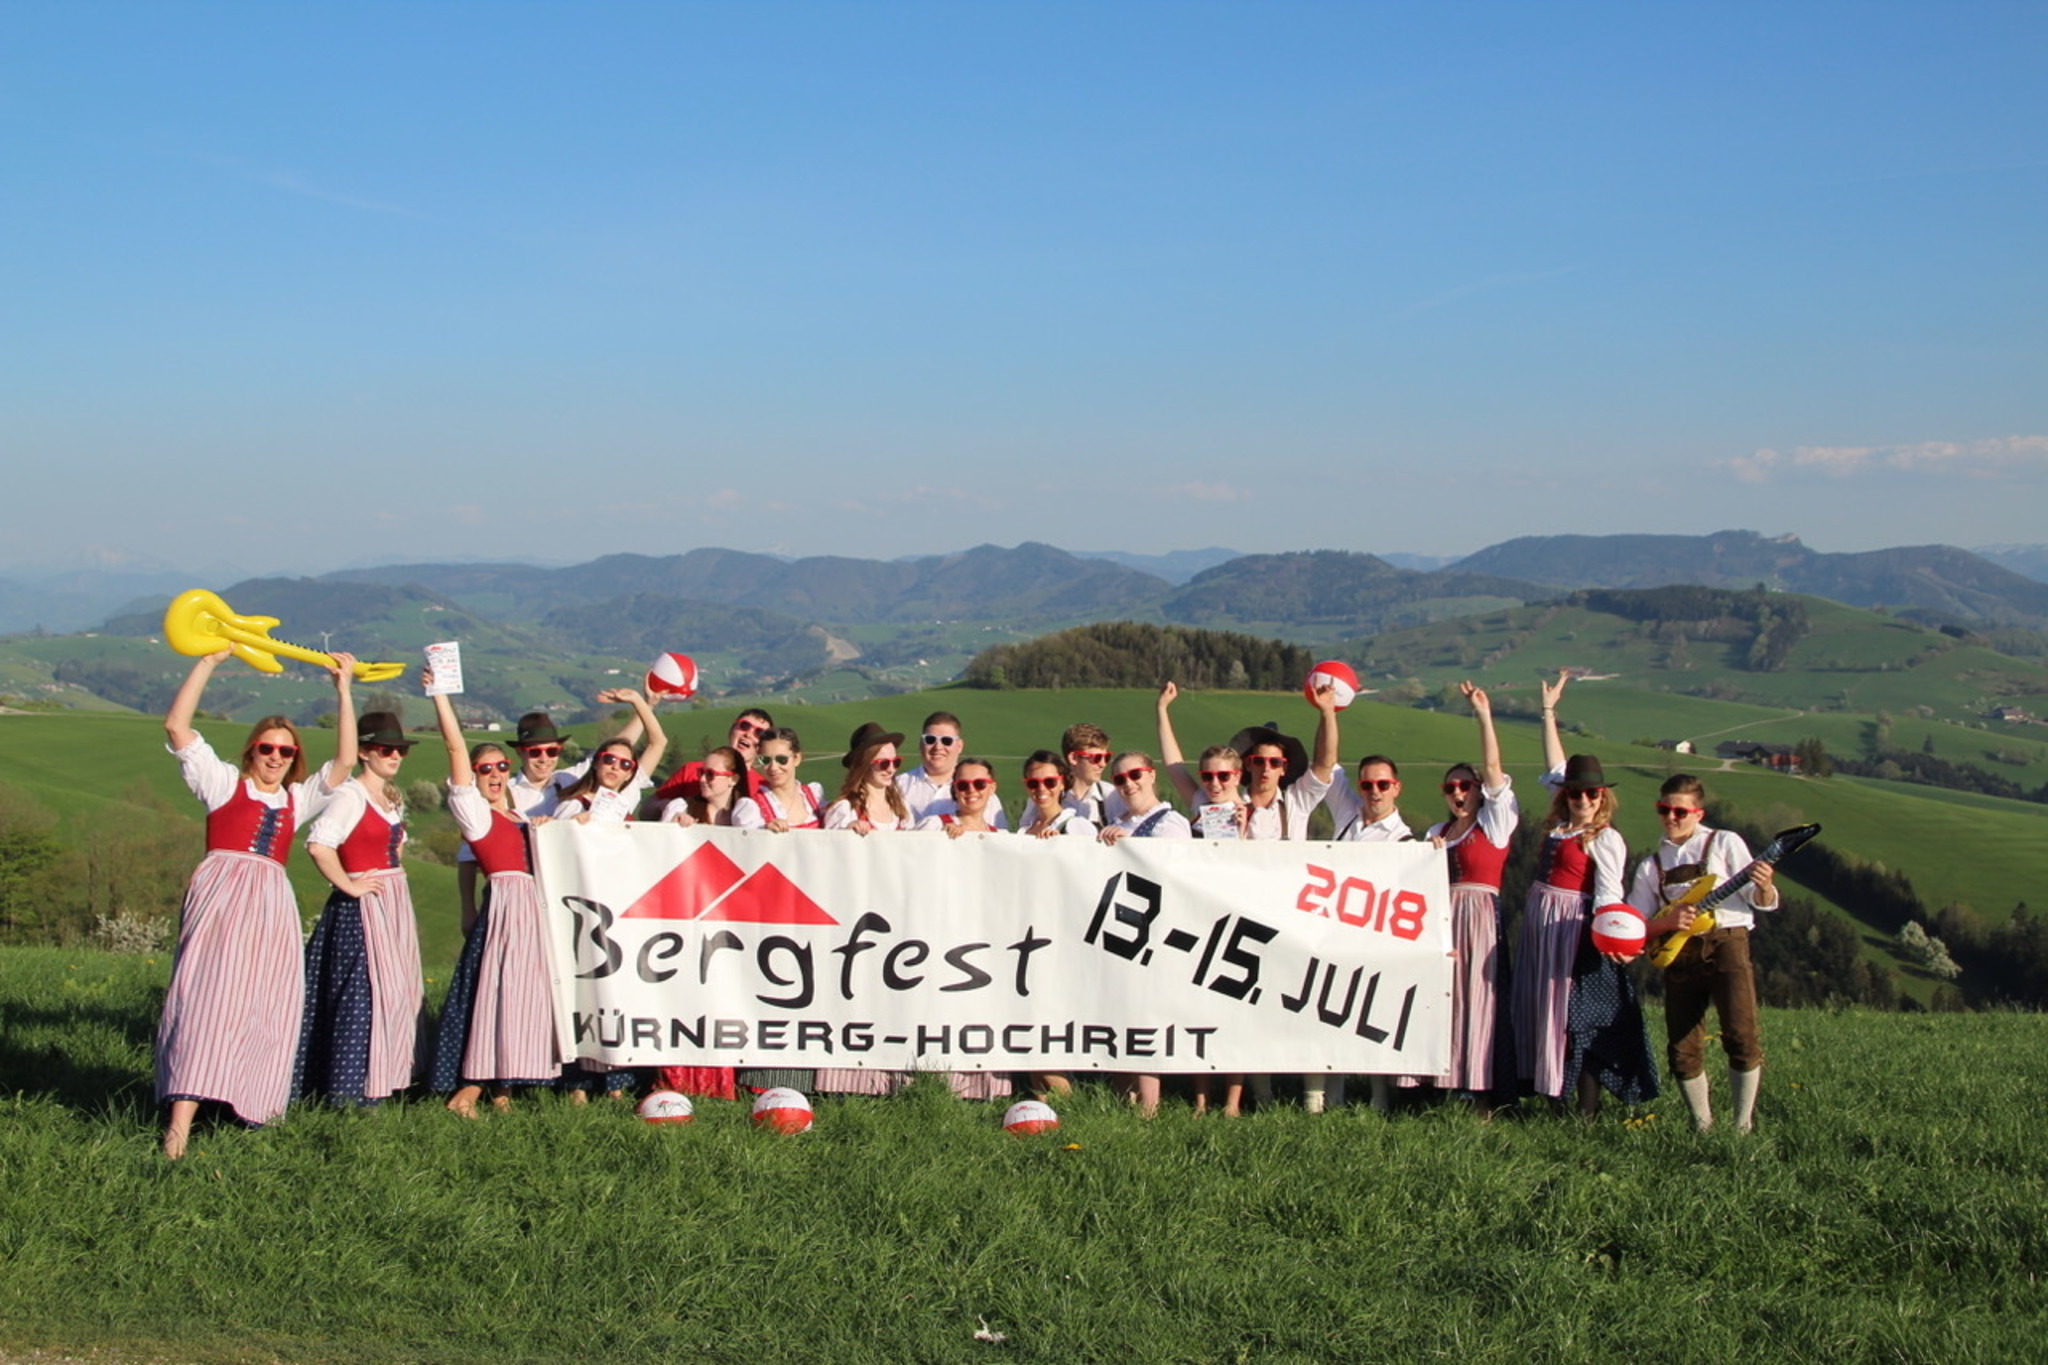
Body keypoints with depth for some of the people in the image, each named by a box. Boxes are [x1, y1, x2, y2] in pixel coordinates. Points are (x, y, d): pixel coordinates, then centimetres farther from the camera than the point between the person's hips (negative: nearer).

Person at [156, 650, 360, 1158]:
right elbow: (176, 725, 3)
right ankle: (181, 1118, -23)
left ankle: (250, 1101, 10)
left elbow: (344, 761, 13)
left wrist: (343, 690, 12)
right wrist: (208, 661, -1)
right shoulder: (224, 781, 12)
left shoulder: (298, 799, 22)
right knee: (209, 996, -15)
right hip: (221, 892, -5)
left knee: (266, 1007, 2)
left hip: (273, 903, 5)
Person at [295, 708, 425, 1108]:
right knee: (364, 989, -10)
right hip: (362, 908, -9)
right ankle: (352, 1088, -4)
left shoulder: (393, 798, 15)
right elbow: (318, 845, -26)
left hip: (395, 904, 9)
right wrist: (348, 885, -19)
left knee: (397, 992, 10)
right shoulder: (351, 796, -13)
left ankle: (381, 1080, 18)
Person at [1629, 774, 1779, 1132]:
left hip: (1726, 941, -4)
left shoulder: (1725, 843, 8)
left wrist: (1763, 887, -19)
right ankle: (1702, 1125, 14)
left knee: (1742, 1036, -19)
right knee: (1682, 1049, -2)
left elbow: (1760, 902, 5)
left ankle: (1743, 1126, -9)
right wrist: (1666, 921, -10)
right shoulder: (1651, 866, 17)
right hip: (1678, 952, 4)